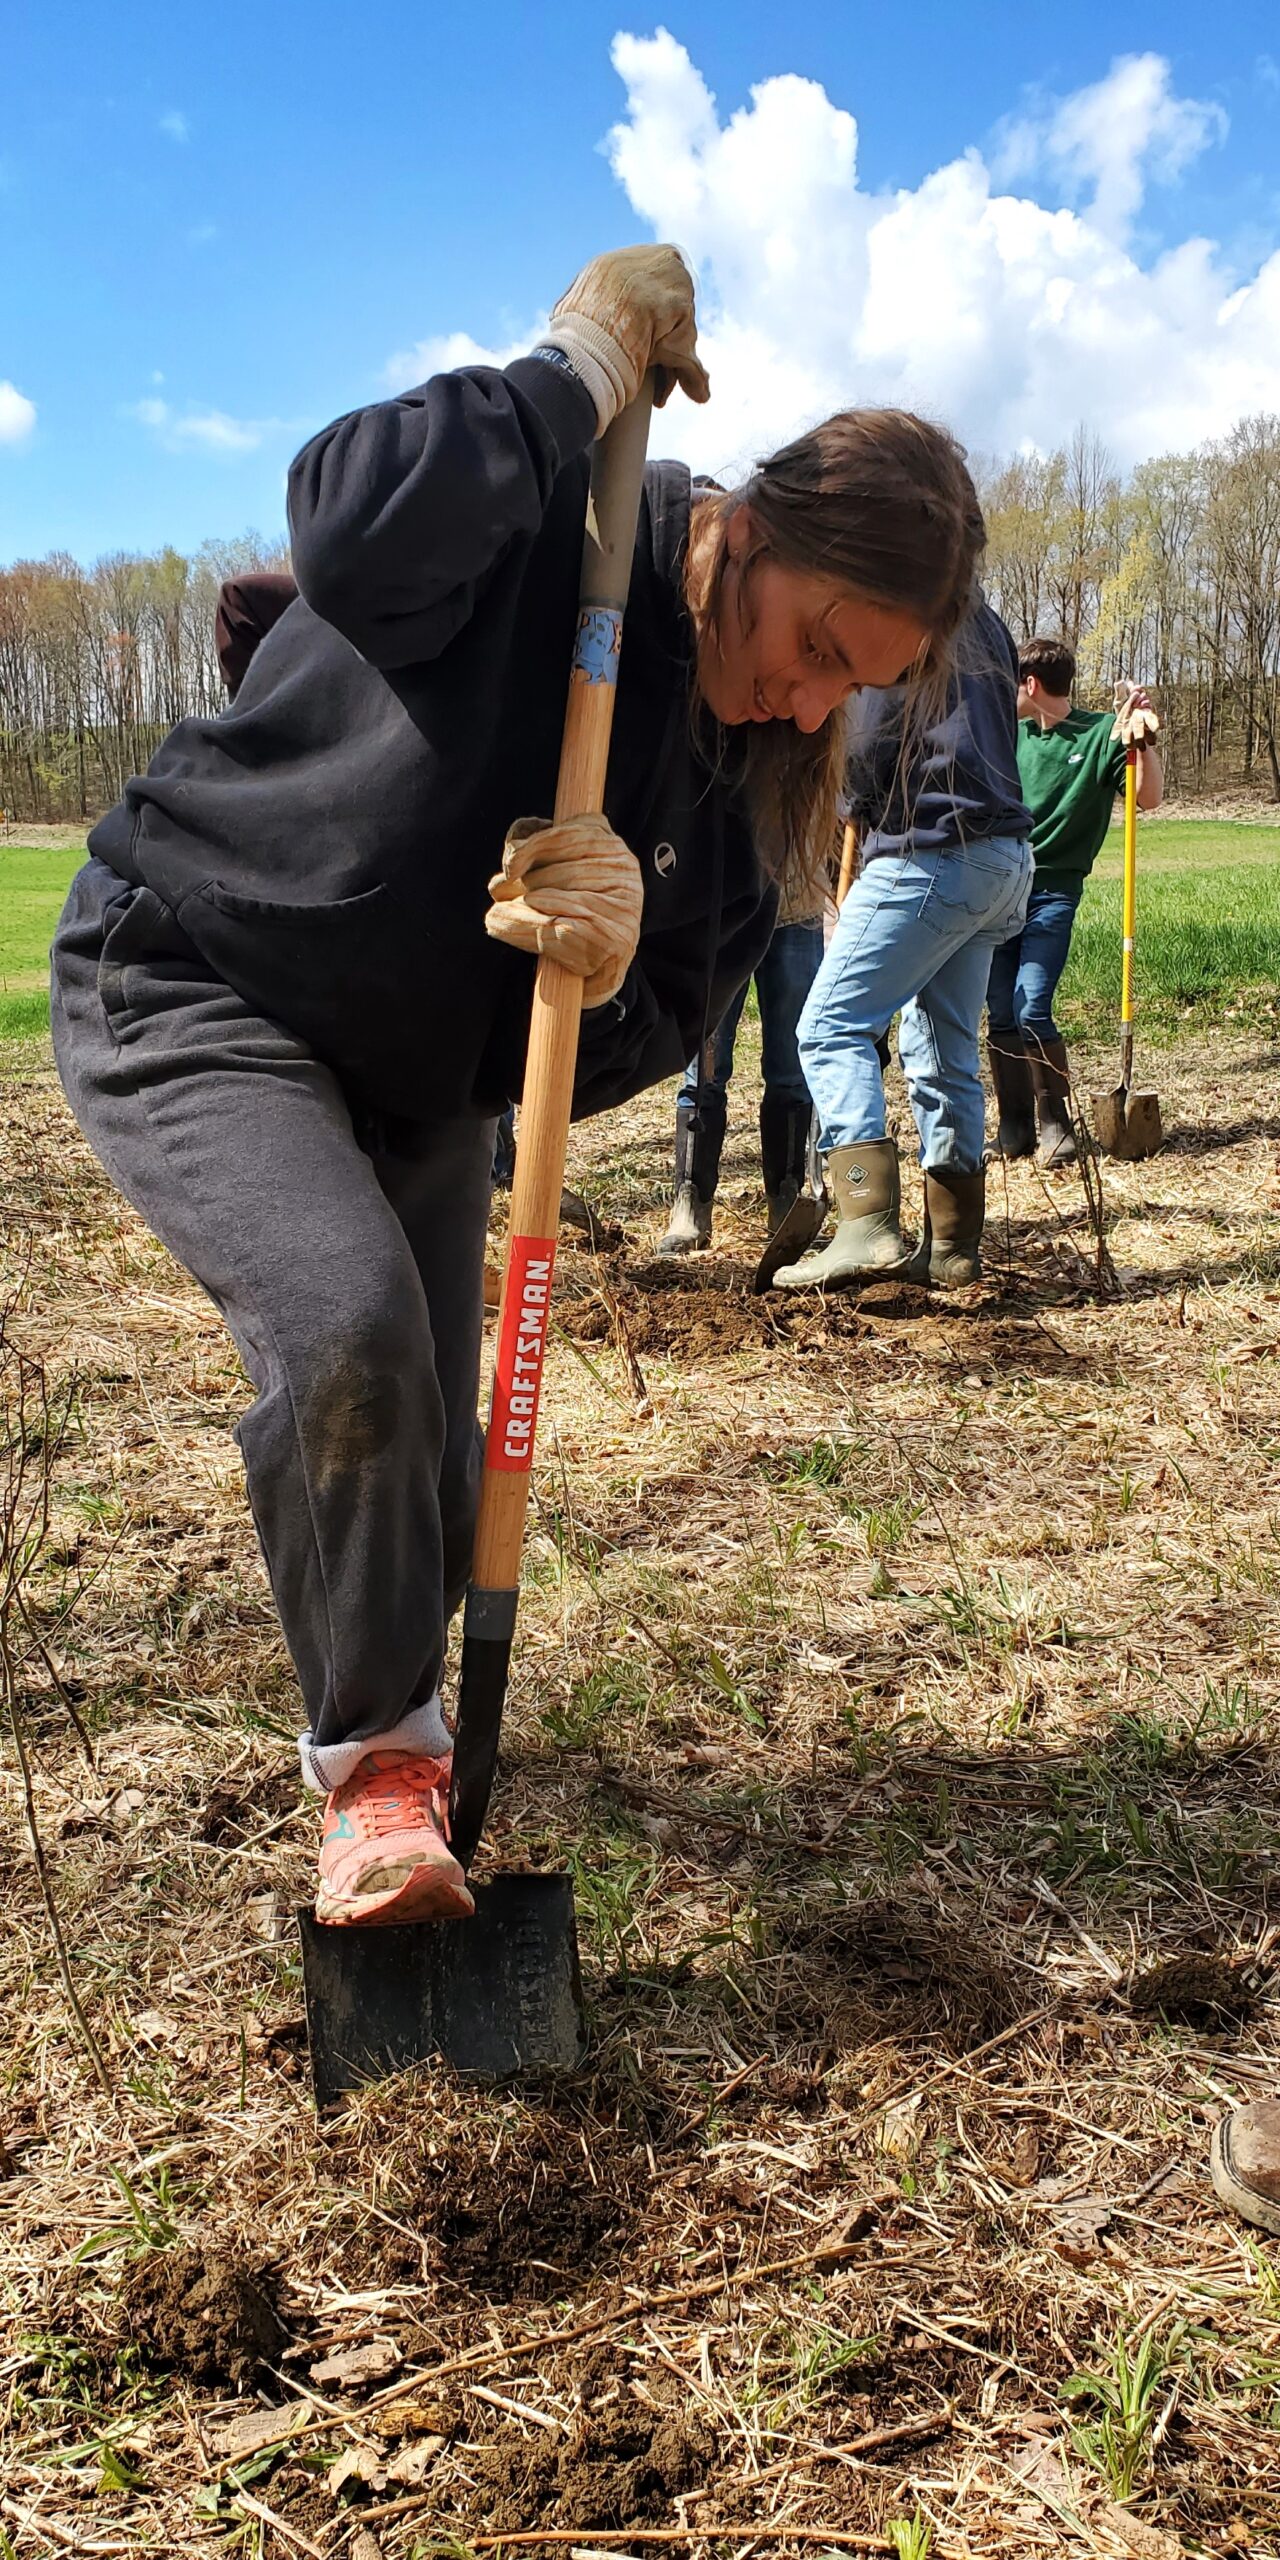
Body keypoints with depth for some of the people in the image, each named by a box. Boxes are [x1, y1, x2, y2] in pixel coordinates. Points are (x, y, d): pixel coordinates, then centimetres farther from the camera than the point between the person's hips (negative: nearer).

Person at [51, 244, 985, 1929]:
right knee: (349, 1326, -31)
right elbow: (350, 528, -42)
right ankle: (374, 1750, -8)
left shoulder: (743, 761, -1)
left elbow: (654, 1036, -2)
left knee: (426, 1474, 8)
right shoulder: (550, 524, -19)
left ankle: (384, 1703, 41)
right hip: (190, 991, -6)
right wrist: (580, 369, -30)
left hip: (418, 1080, 7)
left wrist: (616, 965, -26)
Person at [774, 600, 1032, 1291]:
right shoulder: (987, 625, 22)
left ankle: (868, 1226, -23)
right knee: (945, 1051, 13)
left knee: (832, 1027, -10)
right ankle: (952, 1245, 14)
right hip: (1004, 857, 9)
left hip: (931, 854, -9)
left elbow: (865, 745, -9)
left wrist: (862, 800, 12)